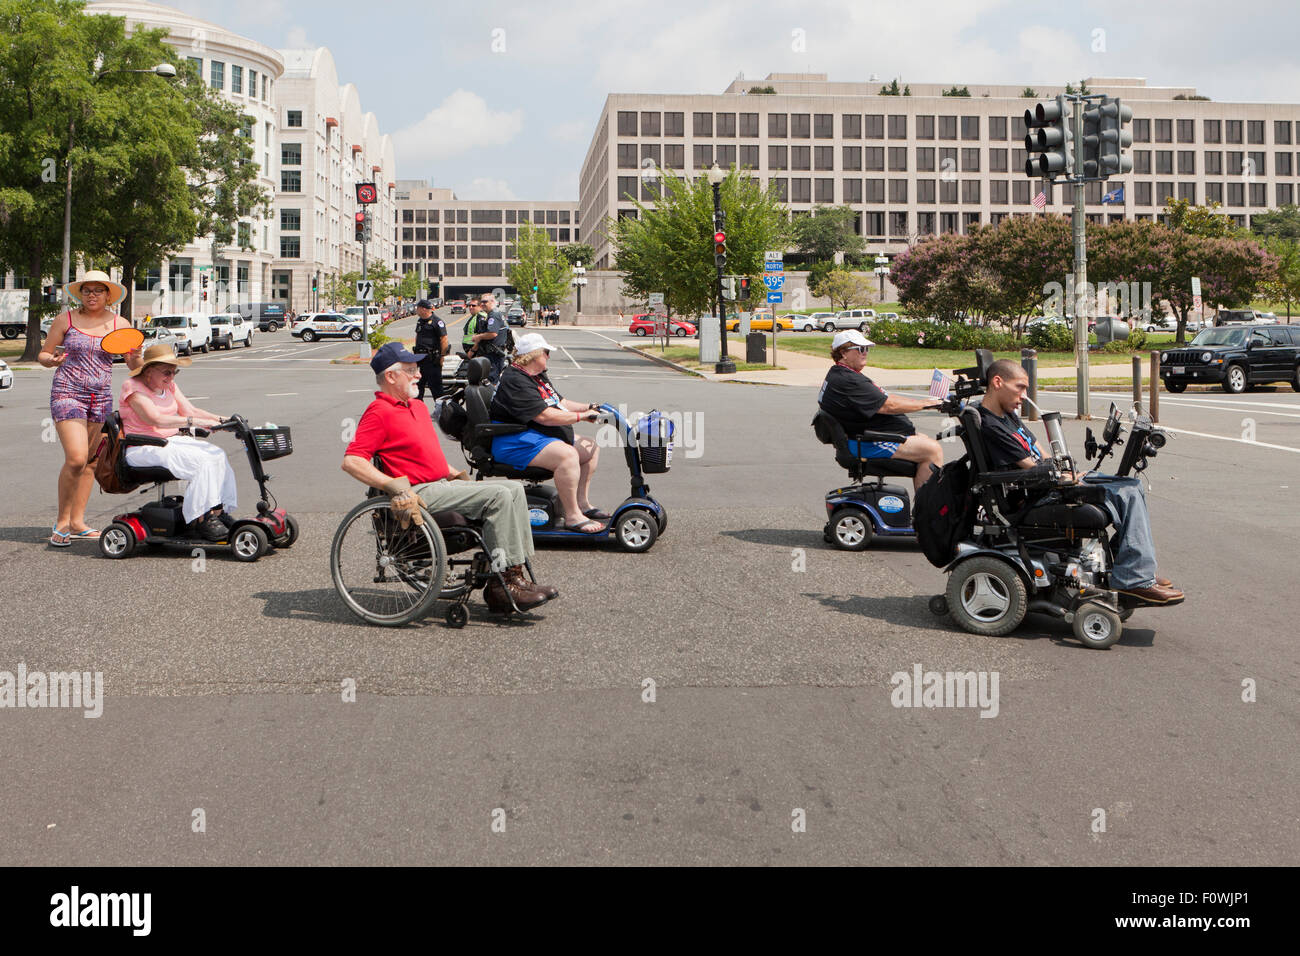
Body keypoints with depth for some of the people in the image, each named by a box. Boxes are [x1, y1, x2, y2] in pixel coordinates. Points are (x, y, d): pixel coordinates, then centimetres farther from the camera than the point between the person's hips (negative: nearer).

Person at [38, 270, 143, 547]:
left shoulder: (120, 324, 6)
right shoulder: (66, 320, 1)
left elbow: (134, 365, 6)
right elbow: (43, 355, 6)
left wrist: (136, 356, -17)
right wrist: (53, 360, -17)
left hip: (102, 397, 4)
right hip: (67, 393, -4)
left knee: (90, 461, 6)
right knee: (76, 458, -16)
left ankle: (77, 522, 15)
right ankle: (61, 521, -2)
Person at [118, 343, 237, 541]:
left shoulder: (169, 386, 15)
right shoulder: (133, 386, -12)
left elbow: (191, 410, 9)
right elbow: (156, 419, -25)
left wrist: (220, 419, -8)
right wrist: (194, 422, -32)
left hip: (171, 440, 8)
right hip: (143, 449, -8)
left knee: (218, 455, -16)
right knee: (201, 460, -28)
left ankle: (220, 512, -17)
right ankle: (200, 520, -26)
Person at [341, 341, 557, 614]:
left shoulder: (418, 406, 22)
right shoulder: (379, 412, -9)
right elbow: (351, 461, -18)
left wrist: (455, 473, 19)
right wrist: (394, 485, -25)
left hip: (443, 483, 10)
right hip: (420, 493, -10)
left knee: (514, 489, 0)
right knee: (499, 497, -21)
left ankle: (517, 573, -6)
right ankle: (506, 584, -19)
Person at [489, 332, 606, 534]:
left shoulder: (538, 376, 17)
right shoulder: (516, 381, -18)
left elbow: (560, 403, 25)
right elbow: (545, 416, -25)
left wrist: (588, 408, 11)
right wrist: (581, 416, -19)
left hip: (541, 438, 12)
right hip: (514, 443, -12)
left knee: (591, 448, 12)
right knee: (567, 455, -33)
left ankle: (581, 502, 16)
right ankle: (572, 517, -28)